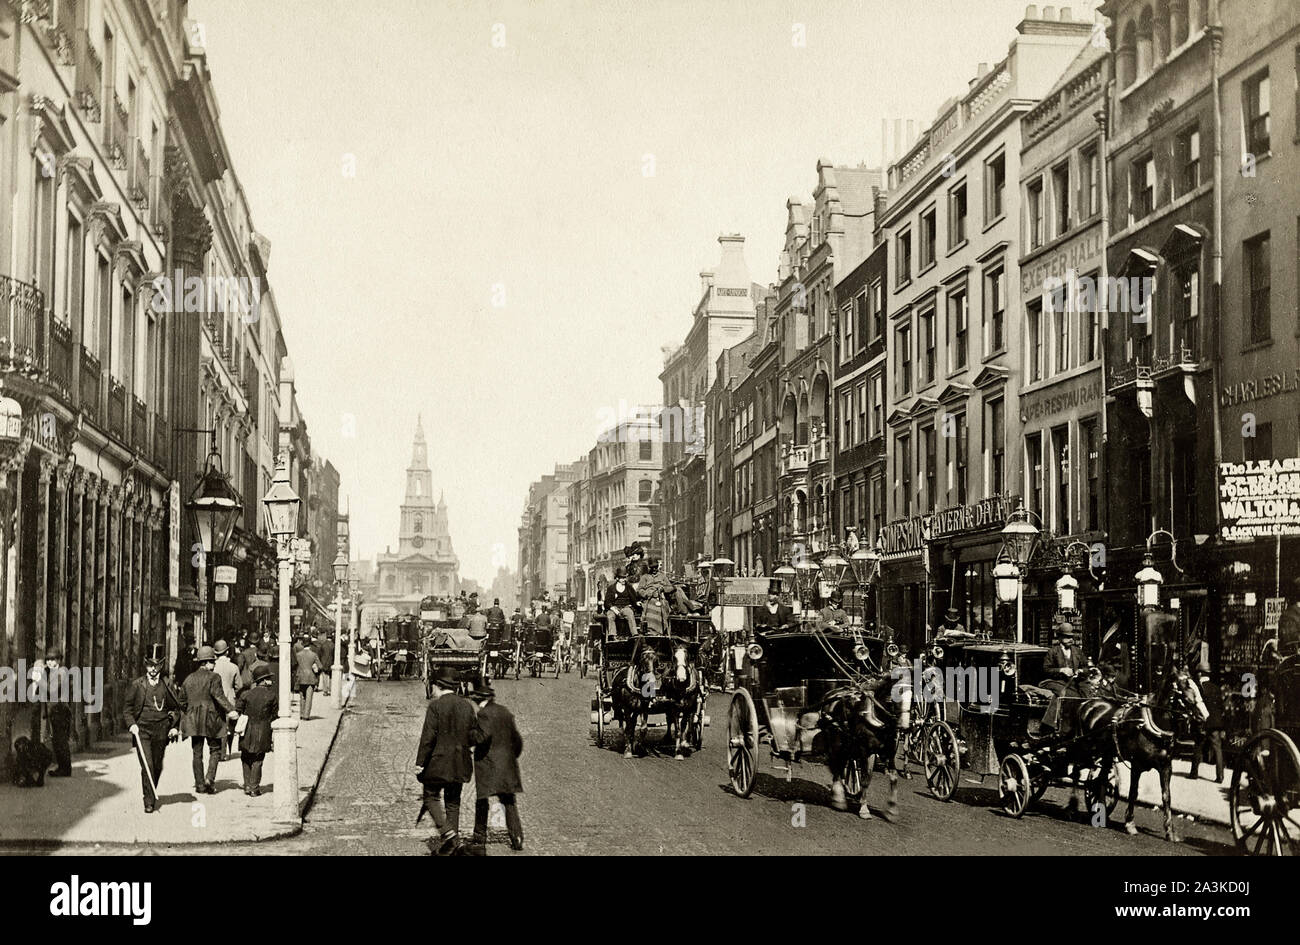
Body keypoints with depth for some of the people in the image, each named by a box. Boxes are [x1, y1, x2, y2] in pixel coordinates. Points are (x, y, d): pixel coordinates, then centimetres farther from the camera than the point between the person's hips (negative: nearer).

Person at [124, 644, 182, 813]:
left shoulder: (166, 685, 6)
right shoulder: (137, 684, 2)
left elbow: (176, 708, 16)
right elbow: (127, 709, 6)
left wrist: (174, 727, 4)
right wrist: (131, 724, -10)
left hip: (161, 731, 2)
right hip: (142, 730, -2)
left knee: (157, 767, 10)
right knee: (147, 766, -12)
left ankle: (152, 794, 33)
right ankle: (149, 801, -5)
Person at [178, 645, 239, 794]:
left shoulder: (189, 679, 10)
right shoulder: (213, 677, -8)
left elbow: (181, 700, 16)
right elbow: (219, 695, -22)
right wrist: (230, 710, -30)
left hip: (193, 721, 5)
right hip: (211, 719, -5)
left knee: (197, 753, 9)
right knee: (215, 750, 7)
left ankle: (199, 785, 9)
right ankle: (210, 779, -10)